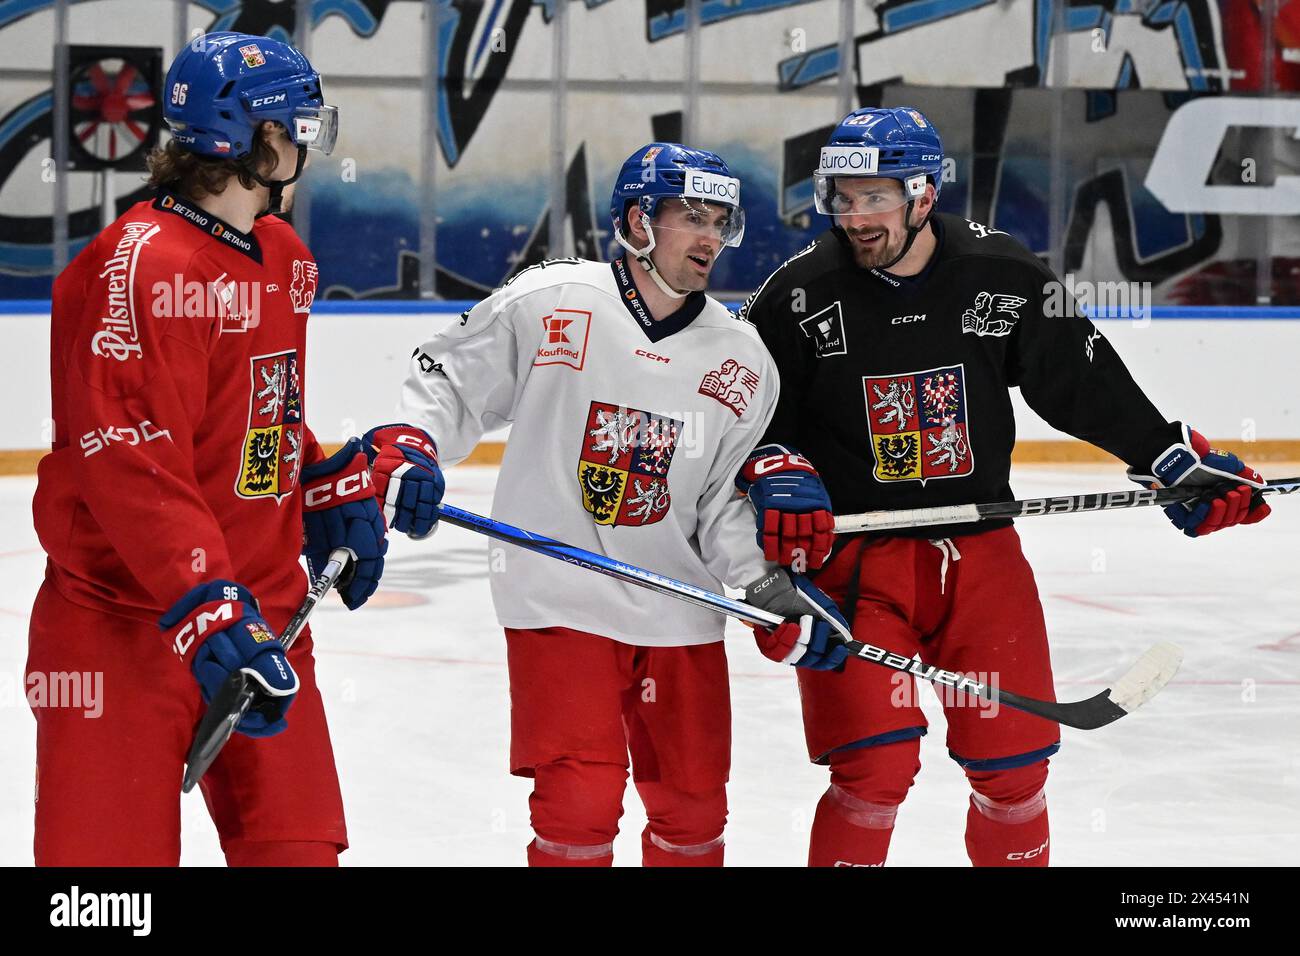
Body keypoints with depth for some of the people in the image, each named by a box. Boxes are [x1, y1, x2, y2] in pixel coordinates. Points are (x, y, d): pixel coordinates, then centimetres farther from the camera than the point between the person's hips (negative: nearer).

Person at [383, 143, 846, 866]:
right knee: (581, 803, -9)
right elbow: (450, 382, 3)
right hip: (559, 602, -4)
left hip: (680, 614, 4)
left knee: (694, 807, 11)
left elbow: (727, 503, 6)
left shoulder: (743, 362, 5)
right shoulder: (545, 304, -6)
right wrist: (411, 447, -15)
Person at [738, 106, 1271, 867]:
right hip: (853, 554, -2)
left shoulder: (1002, 275, -4)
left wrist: (1175, 460, 6)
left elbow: (1083, 380, 6)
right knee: (876, 767, -12)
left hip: (978, 544, 3)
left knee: (1014, 761, 7)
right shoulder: (799, 296, -9)